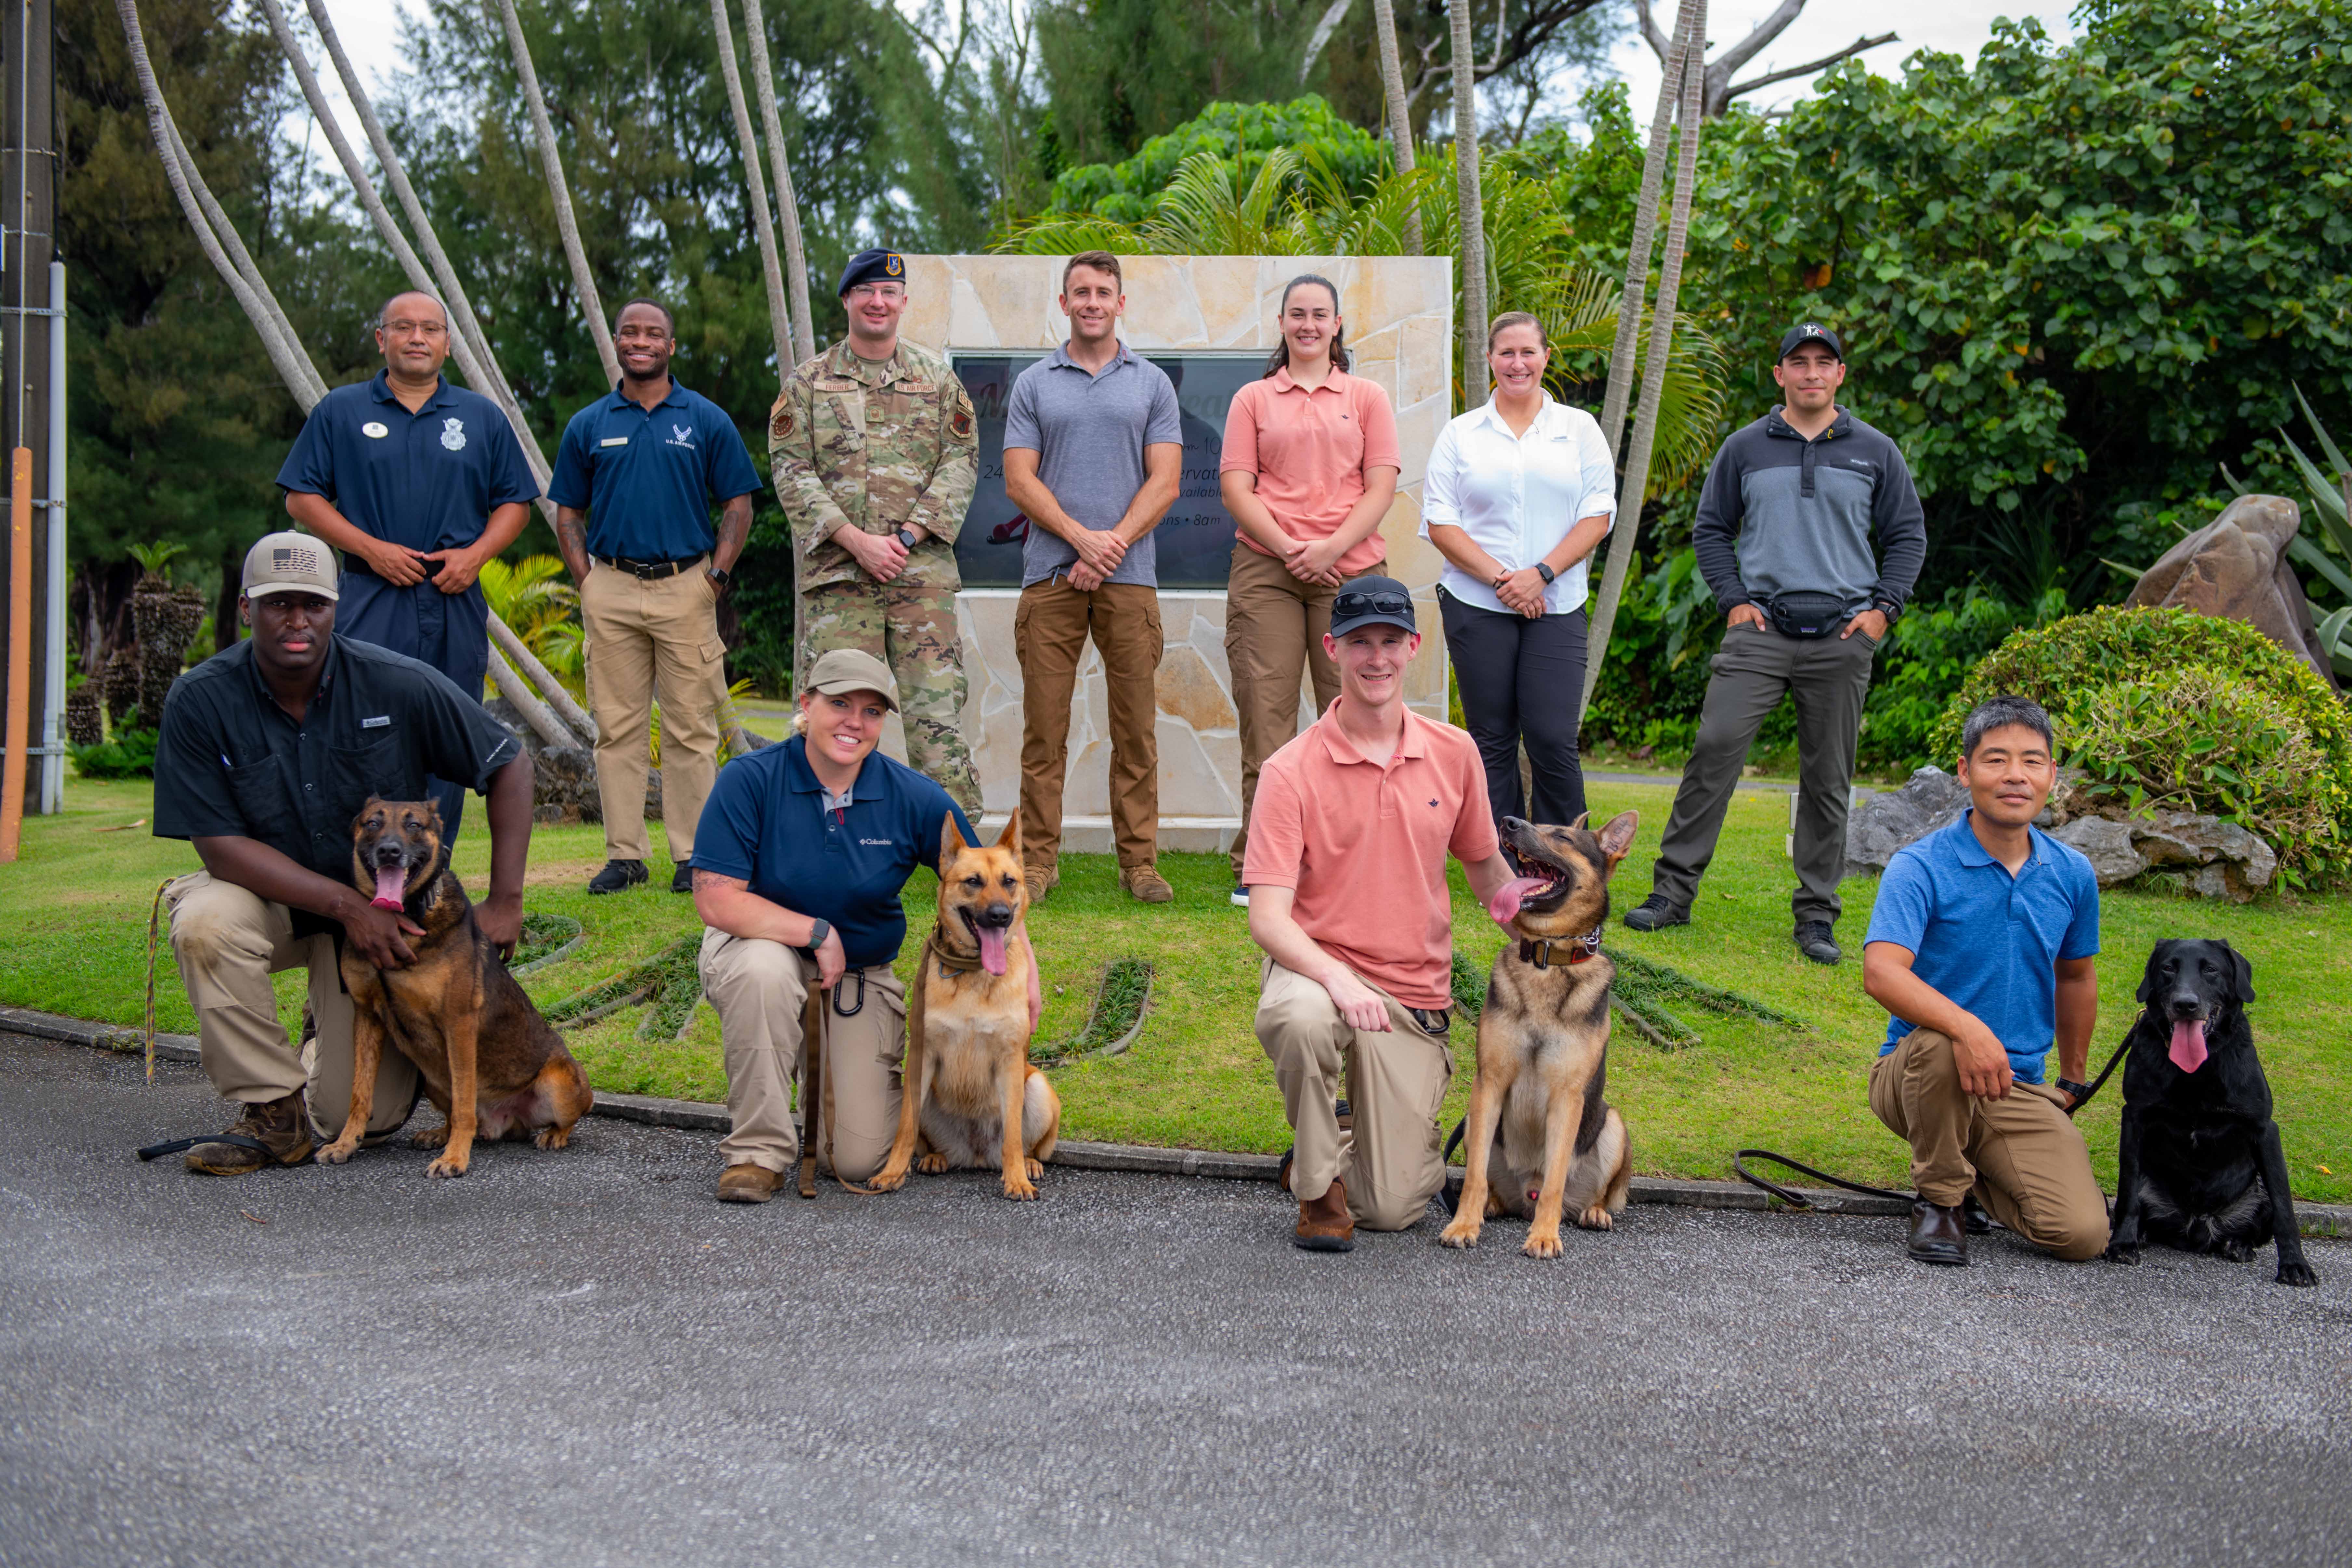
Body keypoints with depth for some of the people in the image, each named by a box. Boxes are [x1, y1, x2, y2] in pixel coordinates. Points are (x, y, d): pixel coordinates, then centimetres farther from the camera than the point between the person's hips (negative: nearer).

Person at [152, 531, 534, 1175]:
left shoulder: (400, 685, -17)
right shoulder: (199, 702, -17)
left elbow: (510, 765, -9)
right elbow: (221, 846, -19)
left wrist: (504, 901, -16)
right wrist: (347, 907, -29)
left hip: (383, 906, 0)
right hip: (272, 898, 0)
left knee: (365, 1117, -8)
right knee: (205, 924, -36)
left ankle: (334, 1040, 32)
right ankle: (274, 1109, -14)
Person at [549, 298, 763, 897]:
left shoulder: (707, 420, 5)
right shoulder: (588, 426, 10)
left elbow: (738, 505, 6)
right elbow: (568, 513, 14)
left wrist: (717, 576, -4)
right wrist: (586, 580, 1)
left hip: (686, 587, -1)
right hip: (612, 590, 2)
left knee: (691, 729, 0)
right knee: (618, 727, 3)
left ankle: (692, 854, 7)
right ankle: (624, 854, 10)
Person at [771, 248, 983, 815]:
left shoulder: (938, 378, 11)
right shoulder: (807, 383, 9)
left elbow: (961, 462, 4)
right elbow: (792, 470, 1)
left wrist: (906, 537, -9)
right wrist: (855, 540, -11)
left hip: (922, 571, 0)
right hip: (837, 574, 0)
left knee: (937, 710, -5)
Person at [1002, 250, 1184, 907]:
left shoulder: (1152, 384, 10)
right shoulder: (1033, 385, 10)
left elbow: (1164, 483, 1)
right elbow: (1019, 482, 1)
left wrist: (1114, 546, -11)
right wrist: (1083, 537, -13)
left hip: (1129, 577, 0)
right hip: (1050, 574, 0)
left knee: (1136, 728, 2)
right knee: (1045, 728, 0)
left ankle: (1140, 860, 9)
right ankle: (1038, 861, 6)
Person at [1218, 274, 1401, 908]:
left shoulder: (1366, 398, 13)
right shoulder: (1253, 400, 13)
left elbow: (1381, 487, 5)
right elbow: (1236, 487, 5)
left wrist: (1332, 546, -10)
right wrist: (1288, 548, -10)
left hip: (1350, 570, 0)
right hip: (1265, 568, 0)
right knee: (1265, 713, -4)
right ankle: (1257, 869, -1)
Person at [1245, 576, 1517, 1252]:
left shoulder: (1455, 754, 2)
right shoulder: (1291, 771, -10)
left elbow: (1486, 869, 18)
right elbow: (1268, 919, -17)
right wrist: (1336, 978, -33)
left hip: (1414, 995, 2)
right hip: (1316, 967, -2)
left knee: (1391, 1209, -7)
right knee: (1303, 1020, -41)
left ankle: (1384, 1123, 31)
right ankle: (1320, 1185, -12)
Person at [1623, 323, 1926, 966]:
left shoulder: (1875, 453, 8)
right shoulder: (1744, 449, 8)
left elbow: (1908, 536, 14)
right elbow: (1711, 529, 14)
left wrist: (1883, 608, 2)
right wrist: (1734, 599, 2)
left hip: (1843, 636, 0)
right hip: (1761, 628, 0)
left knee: (1828, 778, 4)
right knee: (1714, 750, -12)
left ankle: (1818, 913, 11)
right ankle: (1673, 887, -5)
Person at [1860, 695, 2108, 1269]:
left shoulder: (2072, 874, 4)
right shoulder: (1920, 868, -12)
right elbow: (1882, 973, -28)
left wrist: (2073, 1080, 28)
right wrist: (1967, 1026, -44)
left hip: (2019, 1090, 4)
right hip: (1917, 1076, -4)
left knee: (2083, 1234, -16)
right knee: (1939, 1045, -40)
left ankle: (1973, 1168, 16)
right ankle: (1940, 1199, -13)